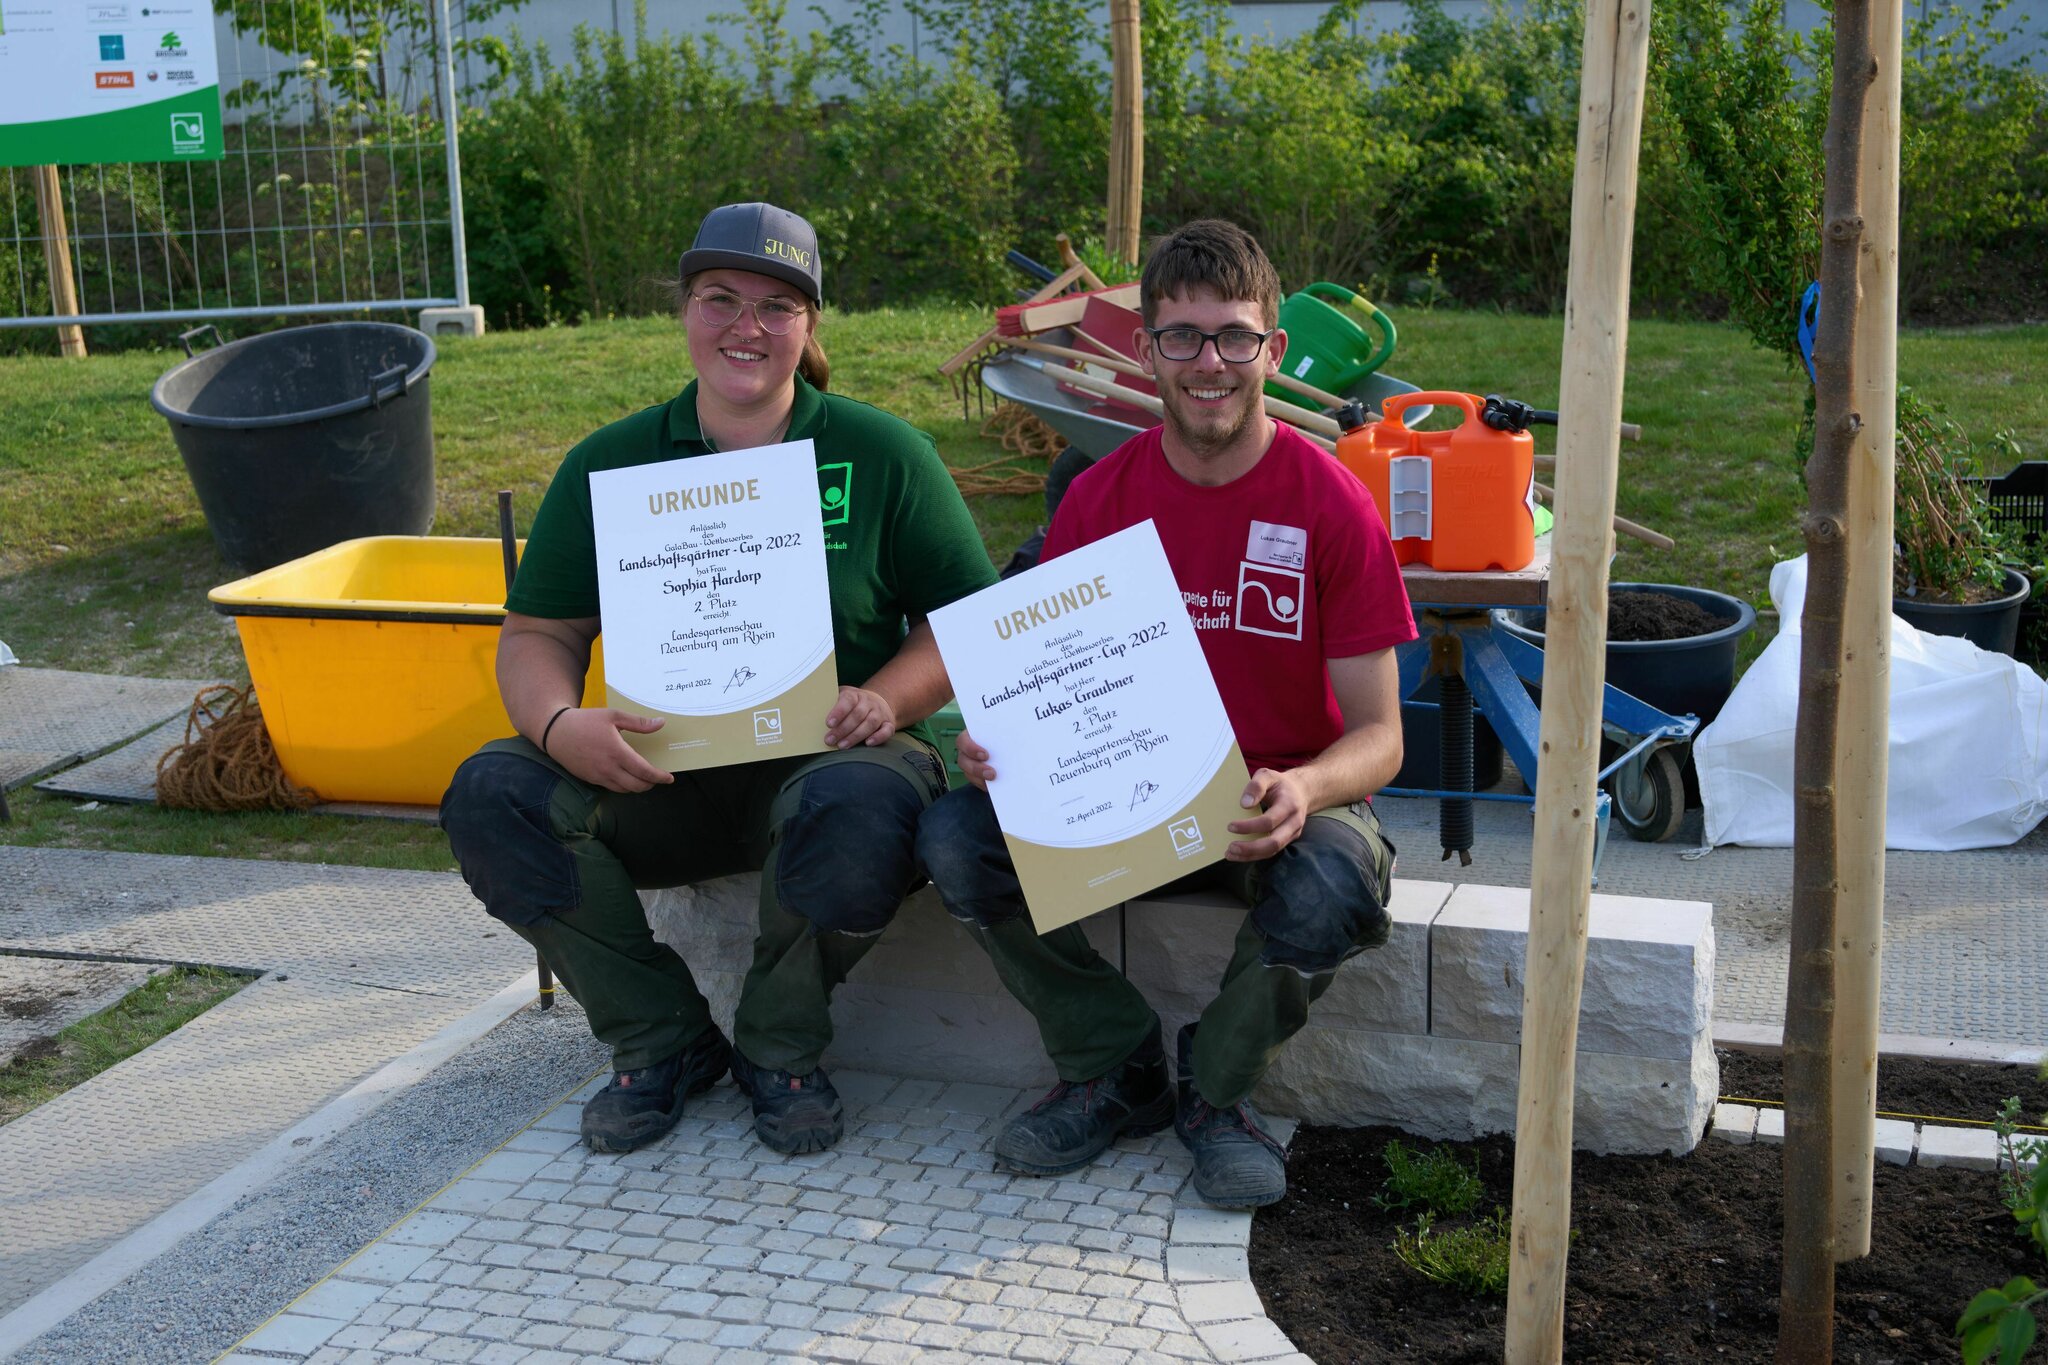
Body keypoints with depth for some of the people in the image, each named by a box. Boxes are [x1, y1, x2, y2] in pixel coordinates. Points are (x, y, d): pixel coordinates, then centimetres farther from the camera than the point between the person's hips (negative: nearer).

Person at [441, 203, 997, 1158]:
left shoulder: (882, 452, 2)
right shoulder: (610, 464, 7)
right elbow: (537, 633, 7)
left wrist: (888, 699, -19)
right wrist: (560, 724, -17)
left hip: (824, 758, -2)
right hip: (659, 778, 3)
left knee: (861, 811, -37)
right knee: (491, 795, -22)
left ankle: (780, 1050, -4)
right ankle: (661, 1042, 0)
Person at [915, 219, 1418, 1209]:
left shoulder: (1330, 505, -11)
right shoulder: (1098, 499, -2)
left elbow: (1378, 734, -11)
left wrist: (1302, 791, -34)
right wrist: (998, 744, -21)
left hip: (1283, 800, -2)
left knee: (1334, 894, -36)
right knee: (954, 841, -21)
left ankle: (1216, 1089, -2)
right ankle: (1115, 1070, 2)